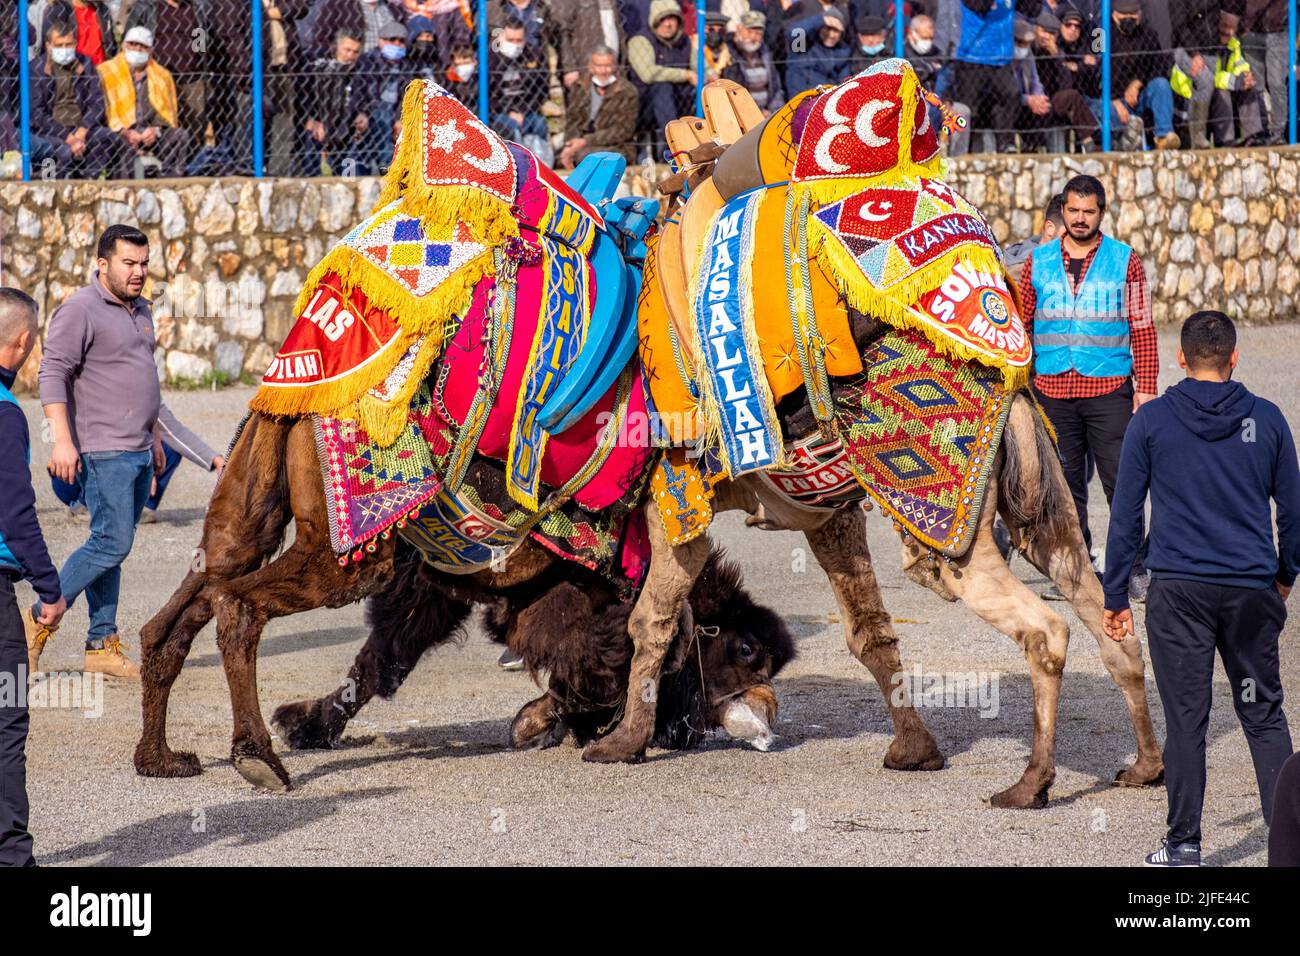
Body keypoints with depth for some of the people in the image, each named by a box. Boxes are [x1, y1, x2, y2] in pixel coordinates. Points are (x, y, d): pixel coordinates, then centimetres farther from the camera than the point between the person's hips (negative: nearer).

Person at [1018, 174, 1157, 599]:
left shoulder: (1125, 261, 4)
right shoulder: (1038, 262, 9)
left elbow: (1142, 329, 4)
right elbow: (1021, 325, 14)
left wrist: (1145, 388, -3)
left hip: (1109, 389, -2)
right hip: (1052, 389, 2)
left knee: (1122, 482, -7)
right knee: (1064, 485, 5)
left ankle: (1132, 570, -1)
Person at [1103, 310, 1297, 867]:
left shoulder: (1151, 421, -1)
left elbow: (1125, 515, 0)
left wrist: (1116, 597, 7)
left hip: (1179, 591, -1)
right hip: (1251, 590, 1)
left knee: (1186, 717, 3)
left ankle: (1184, 842, 6)